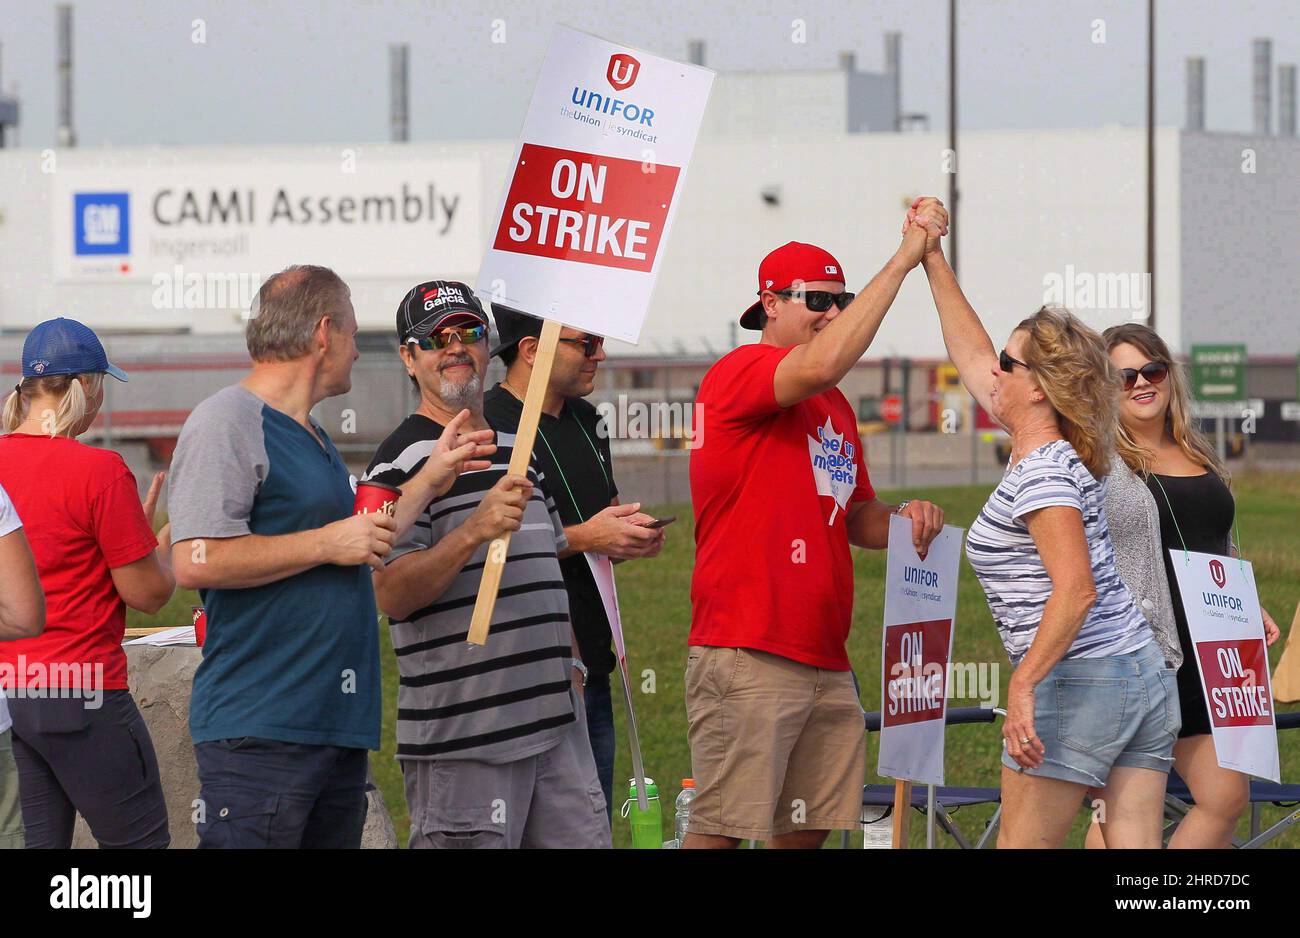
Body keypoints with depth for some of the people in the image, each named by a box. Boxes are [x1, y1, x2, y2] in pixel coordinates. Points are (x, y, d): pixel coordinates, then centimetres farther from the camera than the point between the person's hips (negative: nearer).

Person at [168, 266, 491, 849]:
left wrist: (431, 479, 31)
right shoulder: (226, 423, -10)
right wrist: (327, 543, -15)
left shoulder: (311, 435, 22)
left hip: (337, 726, 10)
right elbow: (195, 562, -20)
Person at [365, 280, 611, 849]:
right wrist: (477, 529, -26)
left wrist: (572, 668, 19)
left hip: (556, 721, 7)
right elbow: (392, 594, -16)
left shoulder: (517, 449, 20)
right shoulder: (402, 460, -5)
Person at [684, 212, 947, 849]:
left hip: (826, 664, 9)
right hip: (747, 658, -9)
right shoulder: (739, 373, -6)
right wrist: (904, 258, -20)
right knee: (721, 831, -10)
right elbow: (820, 365, -26)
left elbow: (859, 521, 30)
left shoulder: (837, 409, 21)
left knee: (809, 828, 7)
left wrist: (903, 520, 5)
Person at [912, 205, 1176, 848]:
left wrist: (1023, 685, -28)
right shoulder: (1054, 452, 15)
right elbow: (972, 358, 26)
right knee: (1134, 851, 2)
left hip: (1076, 682, -9)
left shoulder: (1041, 473, -12)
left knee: (1020, 846, -2)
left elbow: (1075, 589, -24)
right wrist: (933, 263, 30)